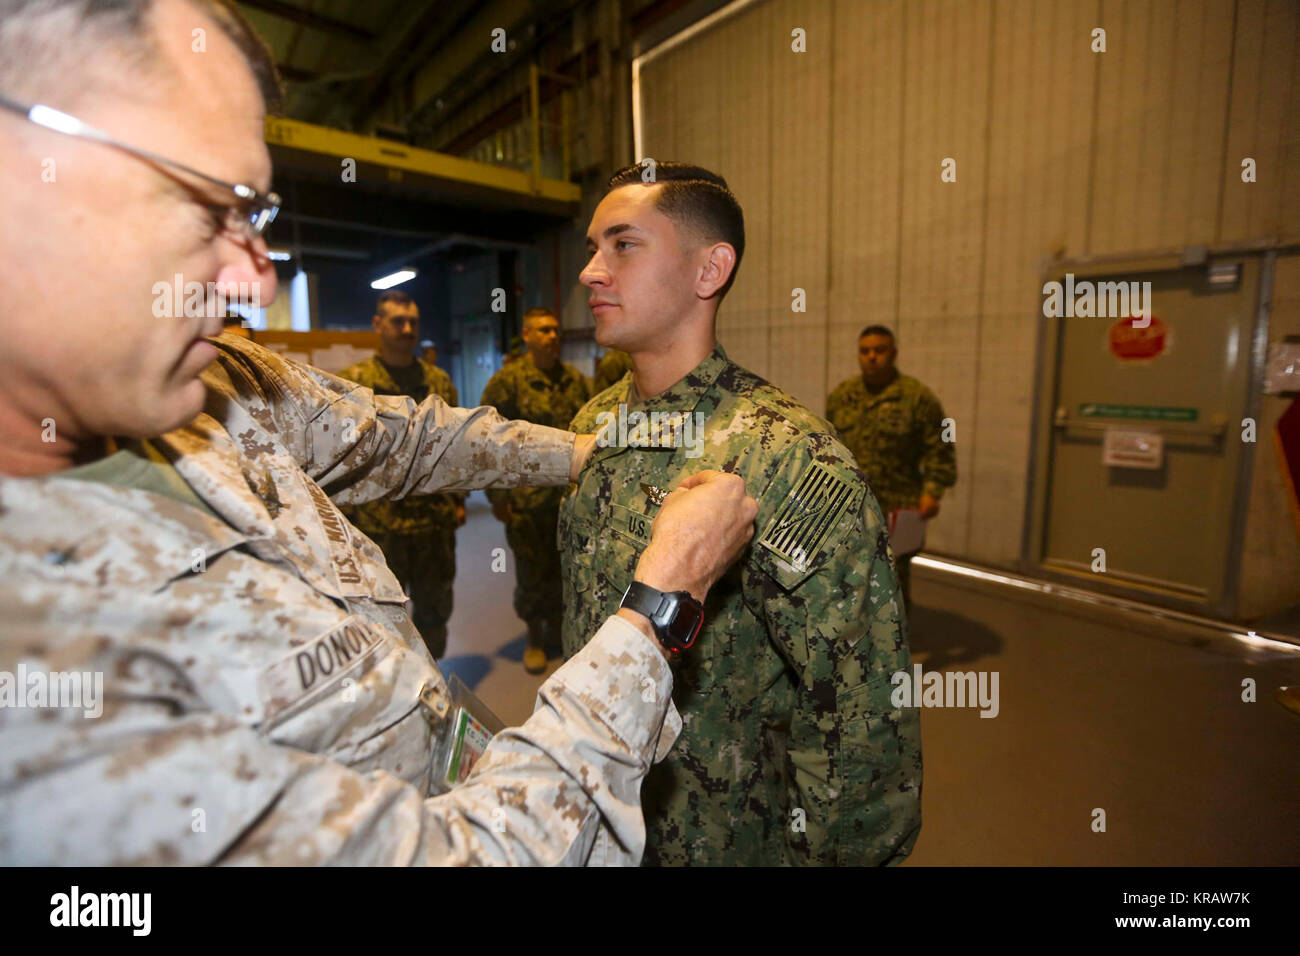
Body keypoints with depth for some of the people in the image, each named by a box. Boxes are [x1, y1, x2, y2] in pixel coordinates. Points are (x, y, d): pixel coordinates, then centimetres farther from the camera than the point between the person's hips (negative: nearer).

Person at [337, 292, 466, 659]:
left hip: (436, 519, 4)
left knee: (435, 608, 16)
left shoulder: (439, 381, 9)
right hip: (378, 523, -3)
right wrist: (347, 512, -8)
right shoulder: (352, 381, -2)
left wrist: (458, 500, 8)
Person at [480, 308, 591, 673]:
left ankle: (557, 630, 35)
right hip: (527, 498, -3)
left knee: (565, 568, 14)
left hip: (572, 494, 4)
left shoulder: (575, 379, 8)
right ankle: (534, 640, 28)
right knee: (531, 572, 9)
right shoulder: (507, 381, -5)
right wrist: (497, 495, -9)